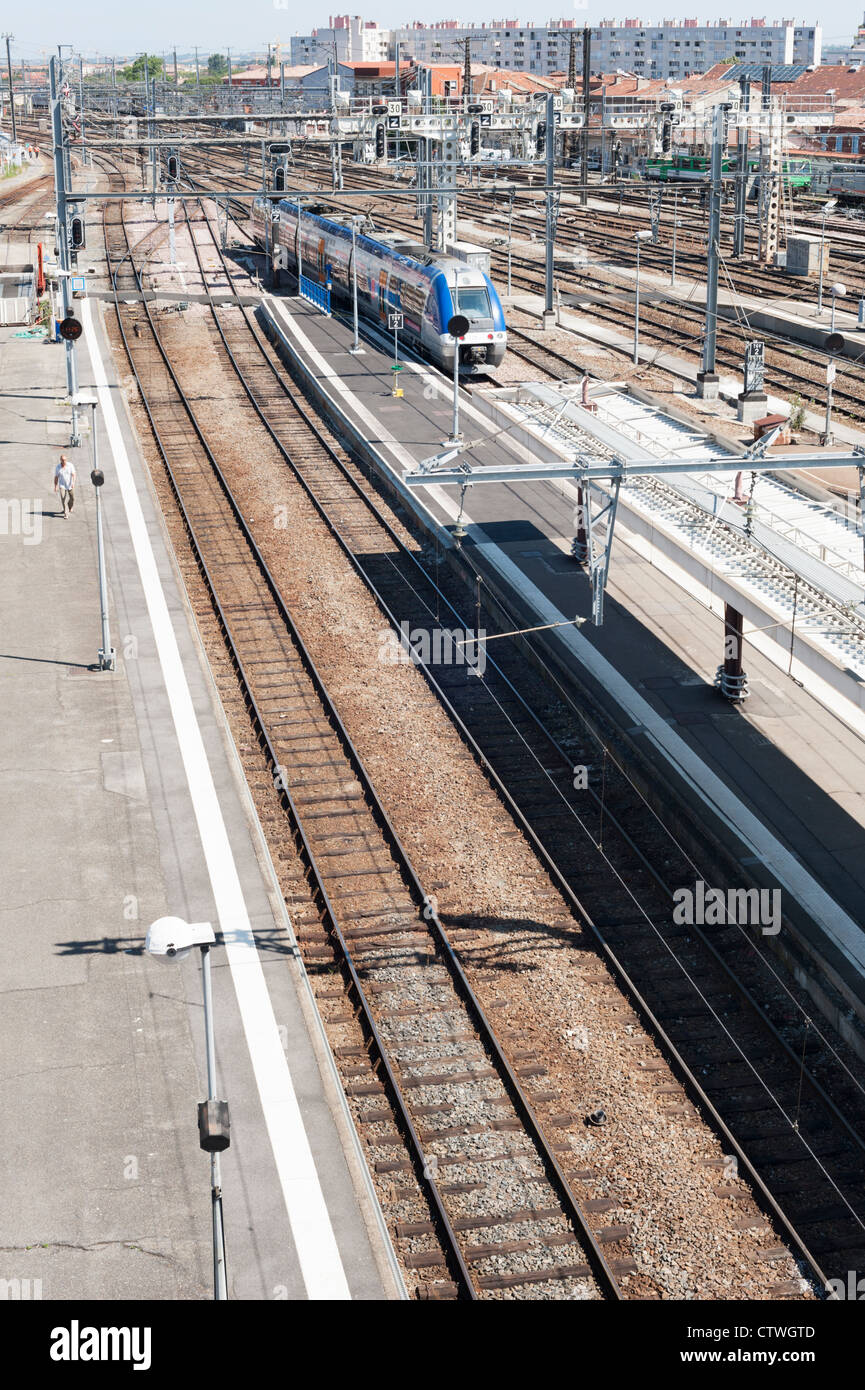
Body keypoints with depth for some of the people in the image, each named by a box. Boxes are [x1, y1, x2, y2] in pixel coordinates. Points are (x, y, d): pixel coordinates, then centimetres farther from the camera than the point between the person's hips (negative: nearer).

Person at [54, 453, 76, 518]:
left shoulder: (70, 465, -9)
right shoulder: (58, 467, -6)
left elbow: (73, 475, -15)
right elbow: (56, 477, 1)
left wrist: (73, 483, -29)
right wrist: (55, 486, 0)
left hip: (70, 485, 1)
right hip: (62, 485, -1)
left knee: (72, 499, 13)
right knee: (63, 499, -14)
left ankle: (69, 508, 45)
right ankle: (66, 513, -11)